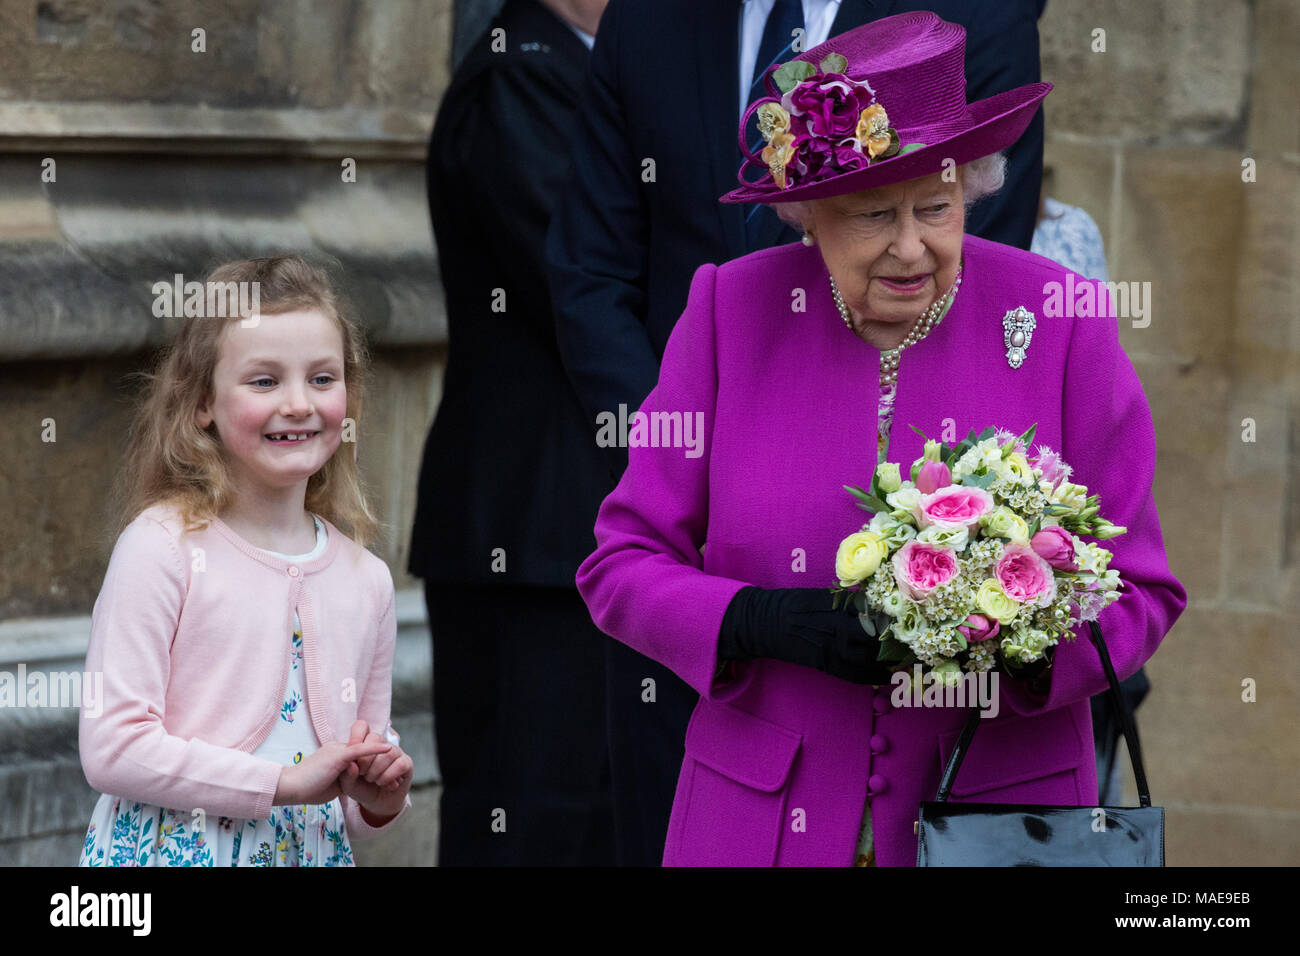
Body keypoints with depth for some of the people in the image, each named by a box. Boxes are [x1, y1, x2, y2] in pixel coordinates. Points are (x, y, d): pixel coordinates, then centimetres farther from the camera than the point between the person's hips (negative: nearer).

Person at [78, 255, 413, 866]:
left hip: (315, 852, 5)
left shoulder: (365, 579, 6)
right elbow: (112, 749, -16)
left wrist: (379, 800, -5)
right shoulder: (163, 546, -10)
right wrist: (286, 781, -18)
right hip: (173, 850, -5)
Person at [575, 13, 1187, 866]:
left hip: (1000, 819, 0)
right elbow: (623, 565, -1)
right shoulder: (732, 311, -2)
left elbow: (1139, 595, -1)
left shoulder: (1060, 323, -5)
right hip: (764, 819, 1)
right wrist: (763, 623, -20)